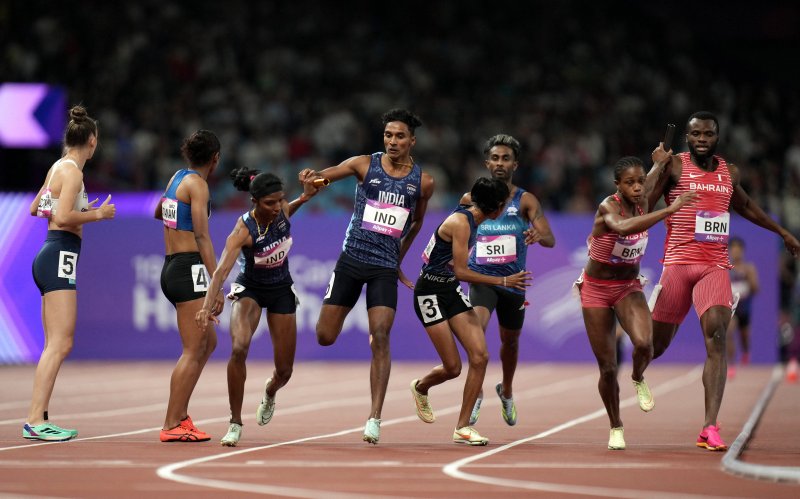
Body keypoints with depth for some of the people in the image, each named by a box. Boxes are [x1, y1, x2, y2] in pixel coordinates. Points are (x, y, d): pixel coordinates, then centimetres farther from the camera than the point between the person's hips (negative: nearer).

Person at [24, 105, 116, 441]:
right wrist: (97, 214, -10)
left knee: (55, 345, 10)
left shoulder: (58, 167, 16)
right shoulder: (72, 171, -11)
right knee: (60, 344, -14)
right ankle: (35, 421, -20)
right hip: (60, 257, -10)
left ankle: (39, 418, 9)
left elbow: (35, 209, 28)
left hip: (50, 257, 10)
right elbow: (63, 218, -23)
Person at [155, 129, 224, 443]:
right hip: (189, 268, -9)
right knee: (193, 351, -8)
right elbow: (202, 237, -19)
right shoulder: (197, 184, -10)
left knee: (208, 342, 16)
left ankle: (180, 414, 12)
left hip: (170, 268, 9)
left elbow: (159, 213, 35)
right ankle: (172, 425, -11)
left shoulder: (177, 178, 15)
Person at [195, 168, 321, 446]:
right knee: (239, 347, -32)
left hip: (281, 290, 4)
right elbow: (222, 270, -43)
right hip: (249, 289, -4)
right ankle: (235, 424, -19)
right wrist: (207, 306, -58)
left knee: (284, 371, 6)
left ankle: (269, 392, 47)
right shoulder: (244, 231, -31)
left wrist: (304, 198, -7)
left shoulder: (281, 210, -17)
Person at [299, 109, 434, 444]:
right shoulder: (364, 165, -1)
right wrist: (312, 176, -36)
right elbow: (327, 174, -13)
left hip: (385, 268, 0)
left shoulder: (422, 182, 4)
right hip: (351, 258, 0)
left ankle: (375, 418, -11)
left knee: (380, 339, -14)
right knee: (325, 337, 2)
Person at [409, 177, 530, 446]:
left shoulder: (471, 218, 4)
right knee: (453, 367, -8)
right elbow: (461, 271, -25)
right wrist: (503, 281, -23)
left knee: (480, 356, -7)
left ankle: (462, 427, -1)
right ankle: (420, 387, 28)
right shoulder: (461, 223, -22)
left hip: (451, 291, 9)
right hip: (430, 293, -9)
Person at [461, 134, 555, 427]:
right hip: (481, 277, -1)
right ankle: (476, 394, -20)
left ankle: (507, 391, 45)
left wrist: (538, 236, -38)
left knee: (510, 340, 18)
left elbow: (551, 240, -15)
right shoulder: (471, 199, 0)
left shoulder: (525, 201, -5)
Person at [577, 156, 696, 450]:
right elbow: (623, 227, -50)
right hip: (597, 290, -3)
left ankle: (638, 379, 8)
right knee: (607, 368, -1)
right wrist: (669, 210, -55)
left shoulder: (643, 204, -7)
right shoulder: (608, 207, -25)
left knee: (643, 343, -27)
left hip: (629, 288, 3)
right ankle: (615, 426, 24)